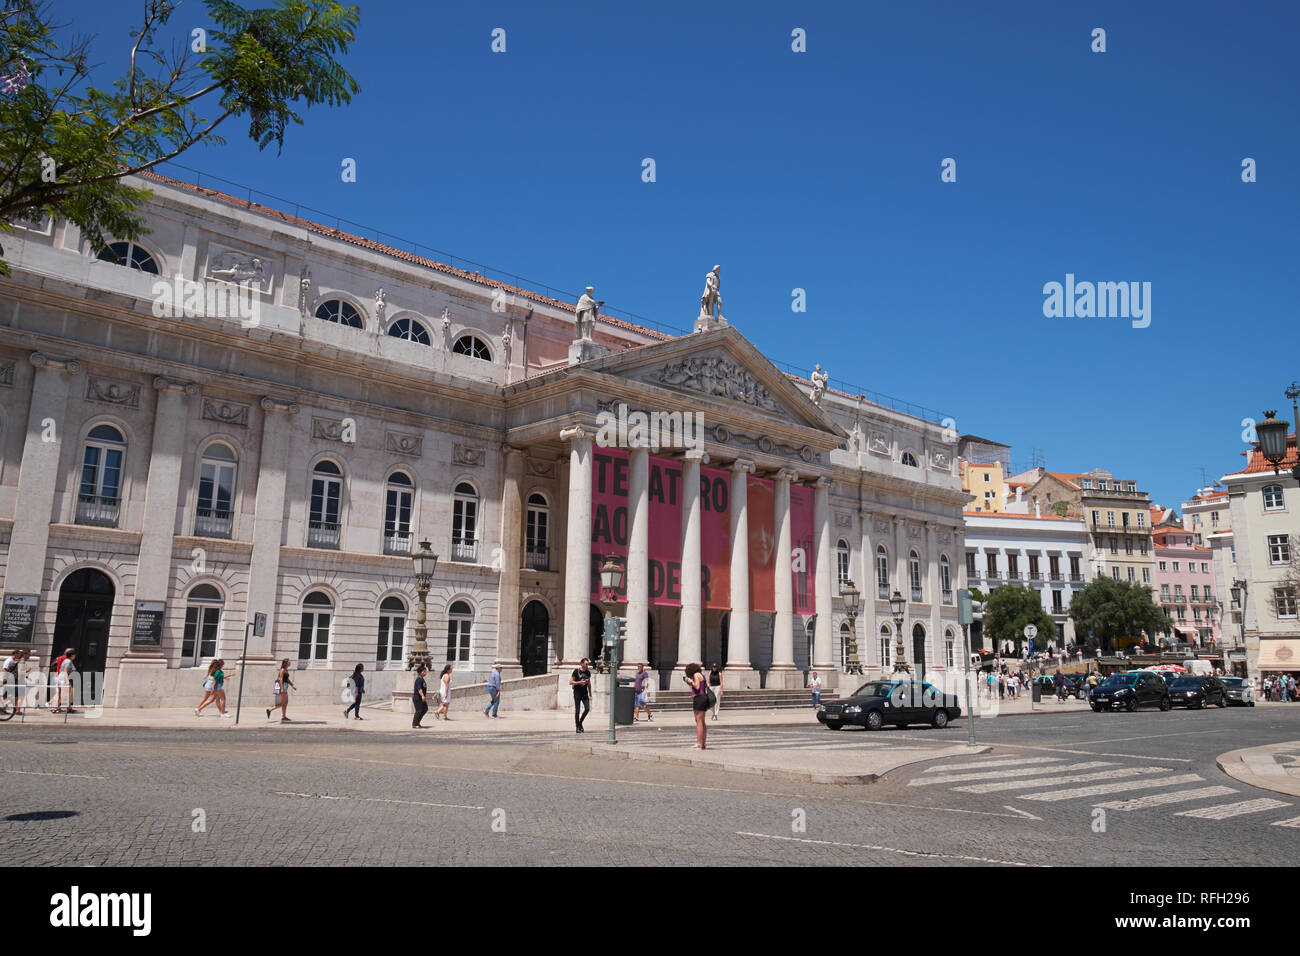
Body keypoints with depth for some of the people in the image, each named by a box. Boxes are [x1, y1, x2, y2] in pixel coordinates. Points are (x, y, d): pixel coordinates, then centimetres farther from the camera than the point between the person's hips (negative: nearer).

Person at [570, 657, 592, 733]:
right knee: (577, 710, -1)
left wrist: (590, 695, 16)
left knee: (587, 708, -9)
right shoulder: (576, 671, -7)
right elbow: (570, 682, -7)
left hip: (585, 693, 4)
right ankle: (577, 727, 10)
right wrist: (579, 682, -18)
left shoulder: (588, 672, 7)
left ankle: (580, 722, 15)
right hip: (577, 693, -4)